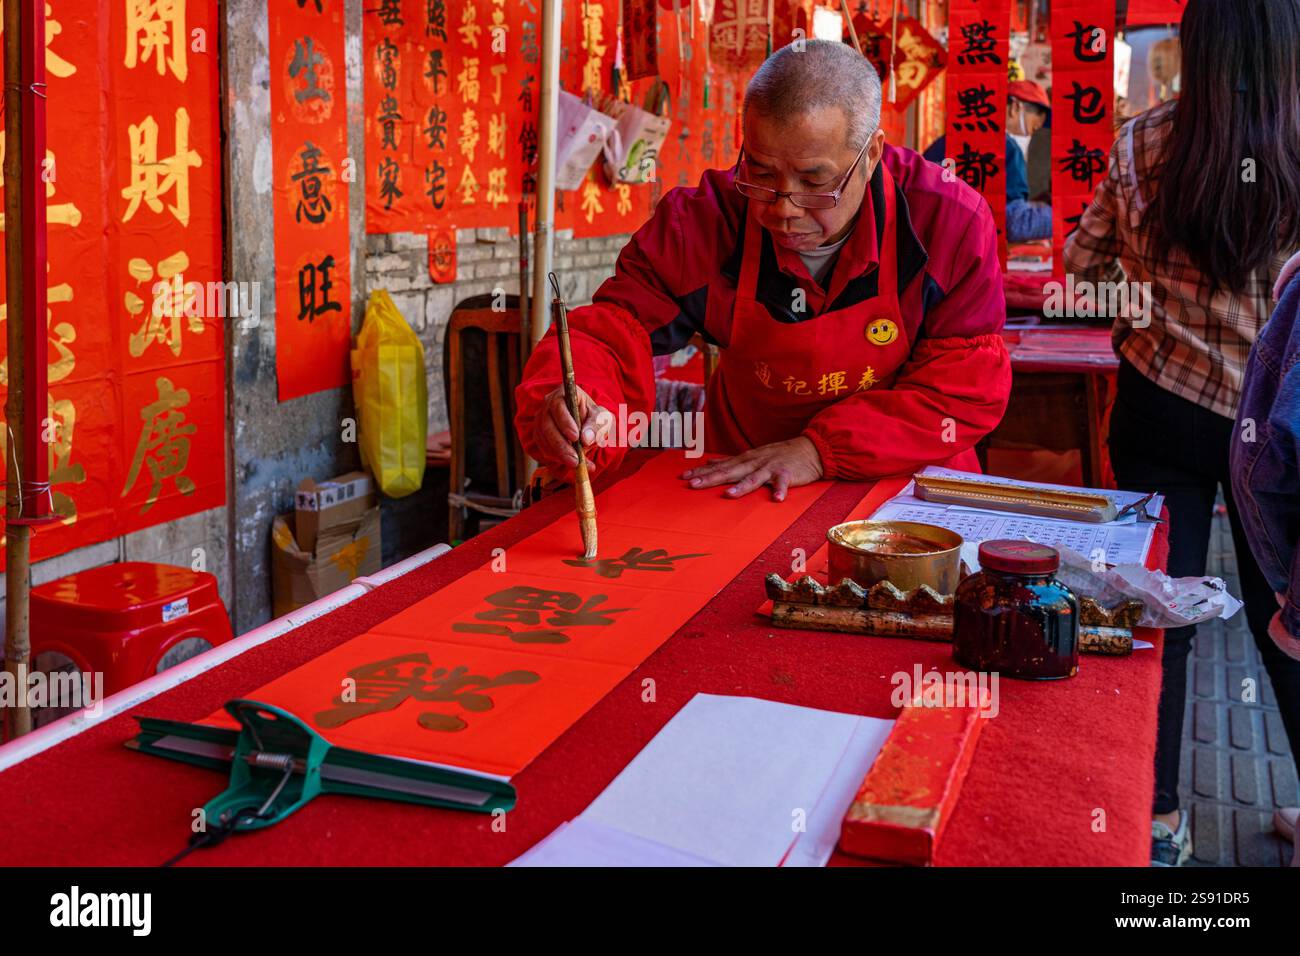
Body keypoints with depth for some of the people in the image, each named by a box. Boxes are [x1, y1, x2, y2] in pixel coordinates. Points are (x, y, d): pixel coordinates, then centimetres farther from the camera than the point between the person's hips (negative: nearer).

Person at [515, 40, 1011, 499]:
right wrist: (568, 404, -37)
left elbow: (970, 387, -13)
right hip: (738, 489, 2)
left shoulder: (951, 223, -14)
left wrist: (822, 449, -23)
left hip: (906, 491, -1)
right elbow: (611, 334, -13)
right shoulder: (704, 220, -12)